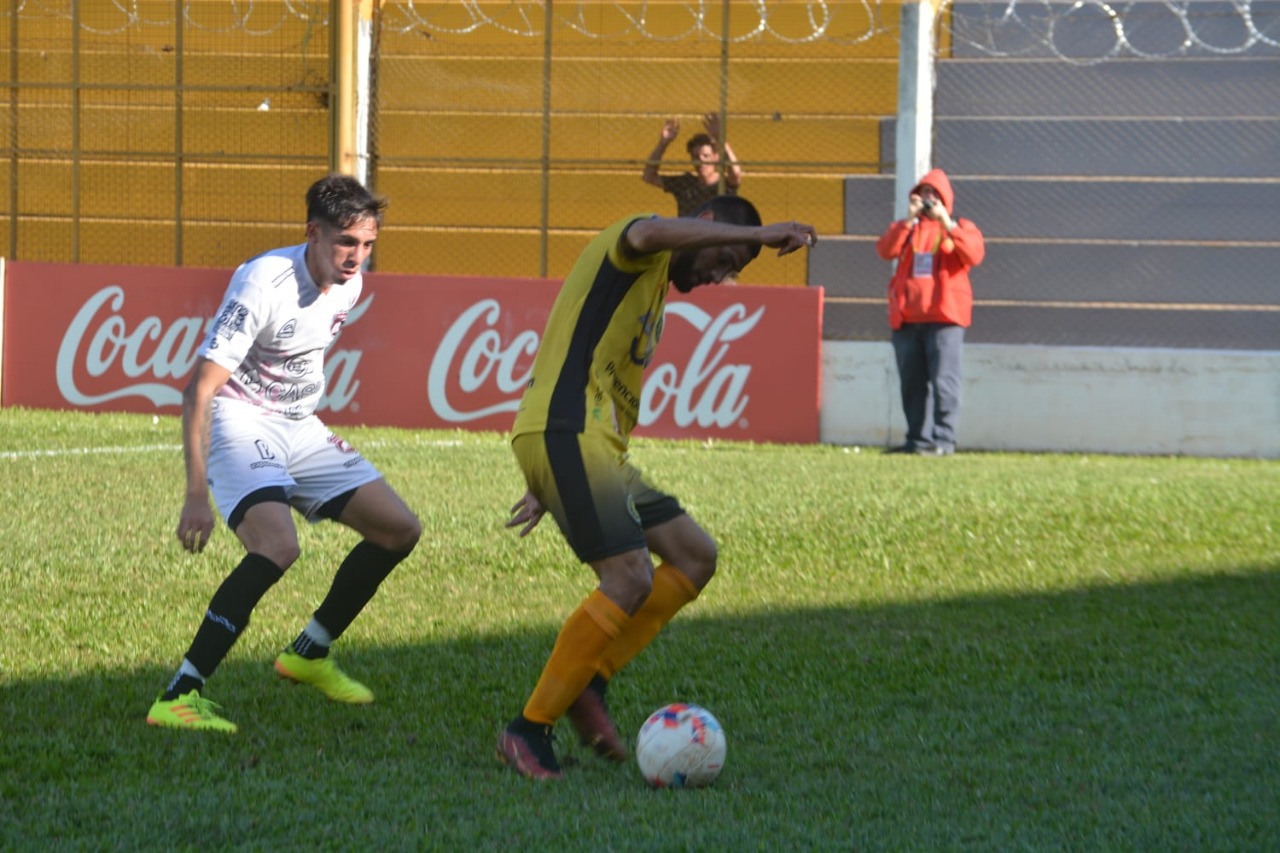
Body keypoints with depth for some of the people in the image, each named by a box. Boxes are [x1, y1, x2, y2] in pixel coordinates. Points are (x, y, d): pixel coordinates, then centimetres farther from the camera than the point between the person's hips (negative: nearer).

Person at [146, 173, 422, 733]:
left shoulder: (348, 285, -1)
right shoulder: (264, 283, -25)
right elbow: (198, 390, -27)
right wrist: (196, 496, -32)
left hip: (300, 430, 8)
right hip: (239, 423, -8)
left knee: (400, 530, 6)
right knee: (278, 546, -32)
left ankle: (308, 654, 23)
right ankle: (179, 697, -32)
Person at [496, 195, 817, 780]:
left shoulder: (653, 290, 29)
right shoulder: (626, 250, -1)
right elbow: (647, 233, -29)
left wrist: (549, 488, 30)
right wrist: (759, 233, -30)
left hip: (593, 447, 10)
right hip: (565, 434, -10)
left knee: (695, 557, 7)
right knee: (631, 579, -18)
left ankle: (588, 684, 3)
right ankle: (530, 729, -13)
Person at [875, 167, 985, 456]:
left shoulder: (960, 227, 11)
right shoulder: (907, 228, 18)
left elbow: (974, 255, -10)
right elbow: (885, 250, -2)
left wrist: (947, 224, -14)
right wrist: (909, 220, -9)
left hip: (945, 316, -4)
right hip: (907, 317, 4)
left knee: (943, 381, -12)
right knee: (912, 383, 5)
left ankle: (943, 440, -13)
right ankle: (918, 440, 11)